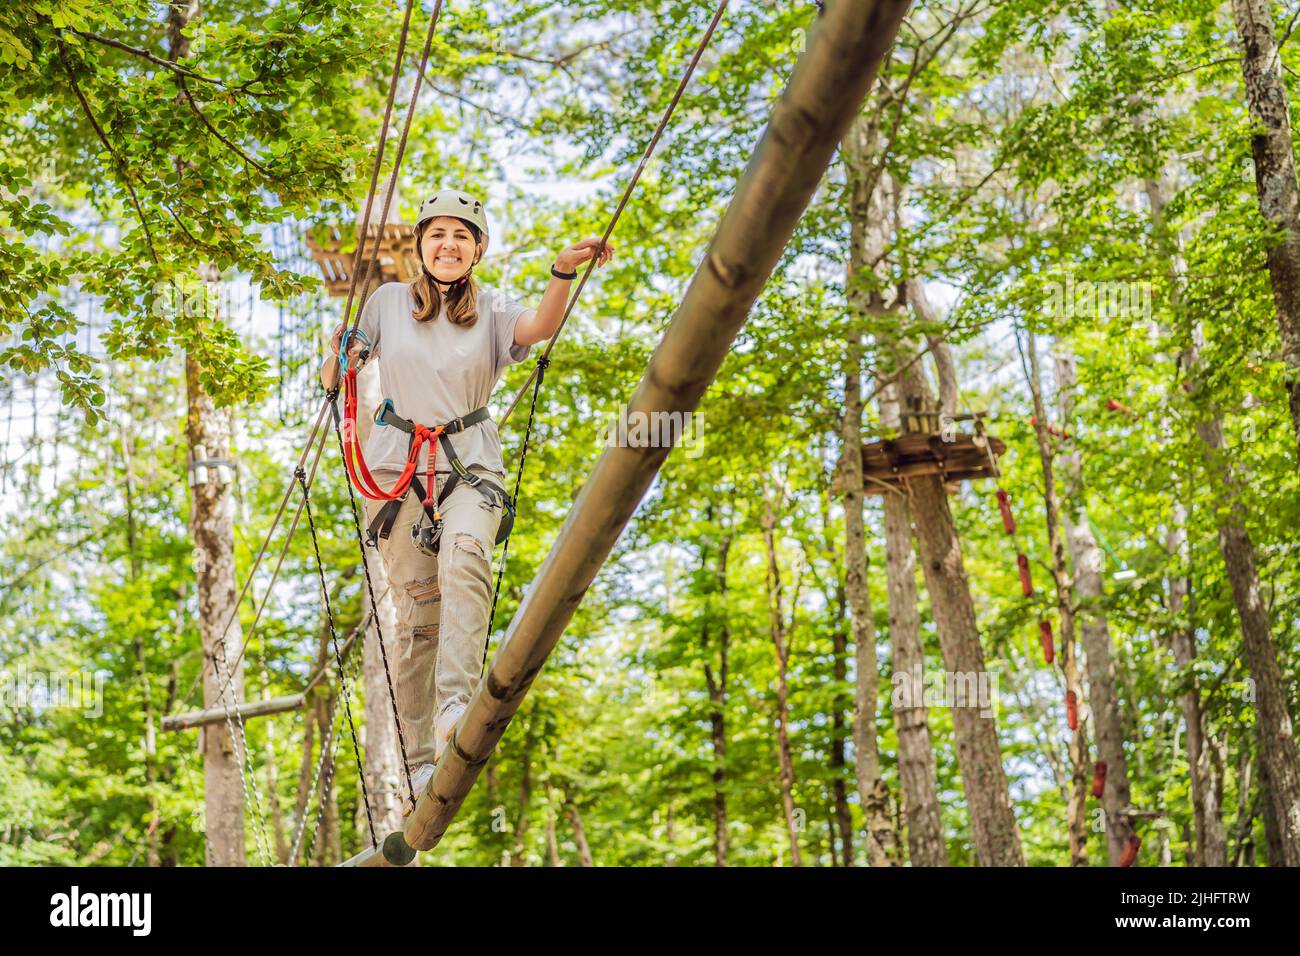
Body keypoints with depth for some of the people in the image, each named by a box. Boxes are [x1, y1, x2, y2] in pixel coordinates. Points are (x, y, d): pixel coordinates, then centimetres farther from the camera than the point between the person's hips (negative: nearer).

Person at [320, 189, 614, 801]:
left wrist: (564, 273, -31)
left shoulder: (492, 312, 9)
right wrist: (340, 352, -10)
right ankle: (419, 758, 4)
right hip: (396, 469, 1)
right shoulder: (389, 302, 10)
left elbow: (540, 326, -13)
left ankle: (456, 707, -44)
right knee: (419, 611, -5)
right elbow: (332, 381, 13)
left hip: (471, 466, 0)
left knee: (464, 557, -32)